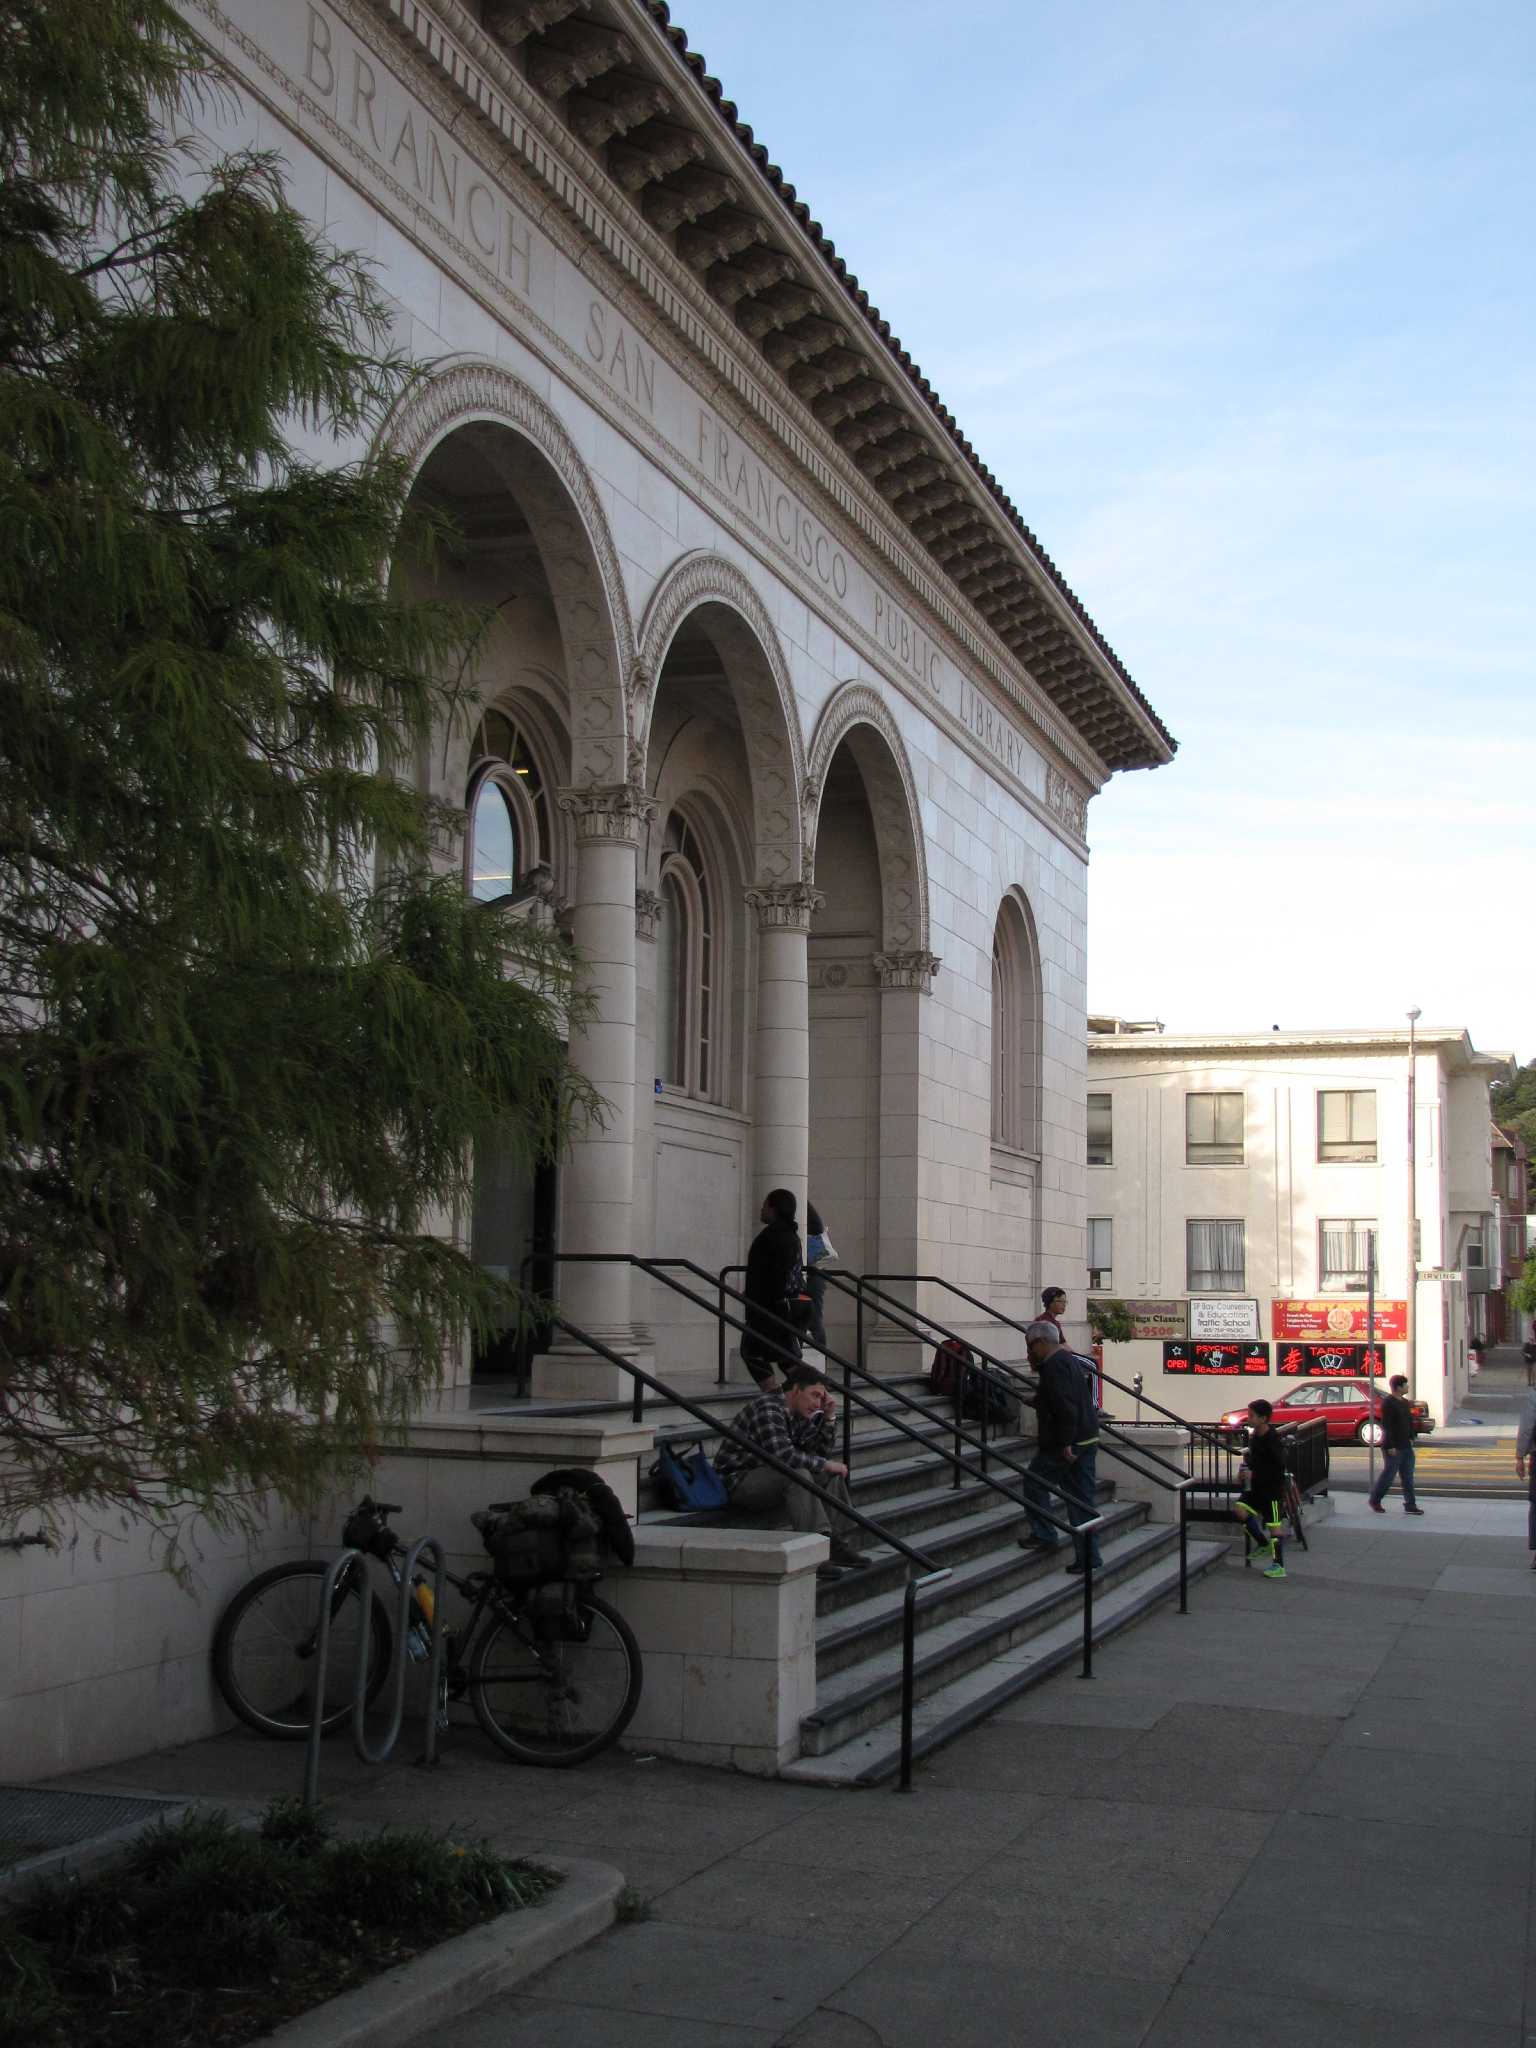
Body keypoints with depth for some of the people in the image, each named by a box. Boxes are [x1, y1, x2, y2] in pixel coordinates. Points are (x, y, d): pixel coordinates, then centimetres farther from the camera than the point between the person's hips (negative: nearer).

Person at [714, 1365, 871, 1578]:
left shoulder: (799, 1415, 9)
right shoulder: (768, 1408, -21)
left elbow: (823, 1453, 12)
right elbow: (783, 1454, -32)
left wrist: (829, 1417, 0)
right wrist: (825, 1465, -21)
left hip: (769, 1476, 10)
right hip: (737, 1481, -10)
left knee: (831, 1473, 5)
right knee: (797, 1474, -33)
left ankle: (836, 1543, -2)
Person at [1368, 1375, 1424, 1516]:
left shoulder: (1405, 1402, 13)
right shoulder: (1388, 1402, -15)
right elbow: (1386, 1425, -19)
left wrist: (1411, 1438, 12)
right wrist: (1390, 1446, -22)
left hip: (1406, 1446, 8)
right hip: (1393, 1448, -8)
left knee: (1408, 1477, 7)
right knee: (1388, 1475, 0)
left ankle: (1410, 1505, 10)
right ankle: (1375, 1501, 15)